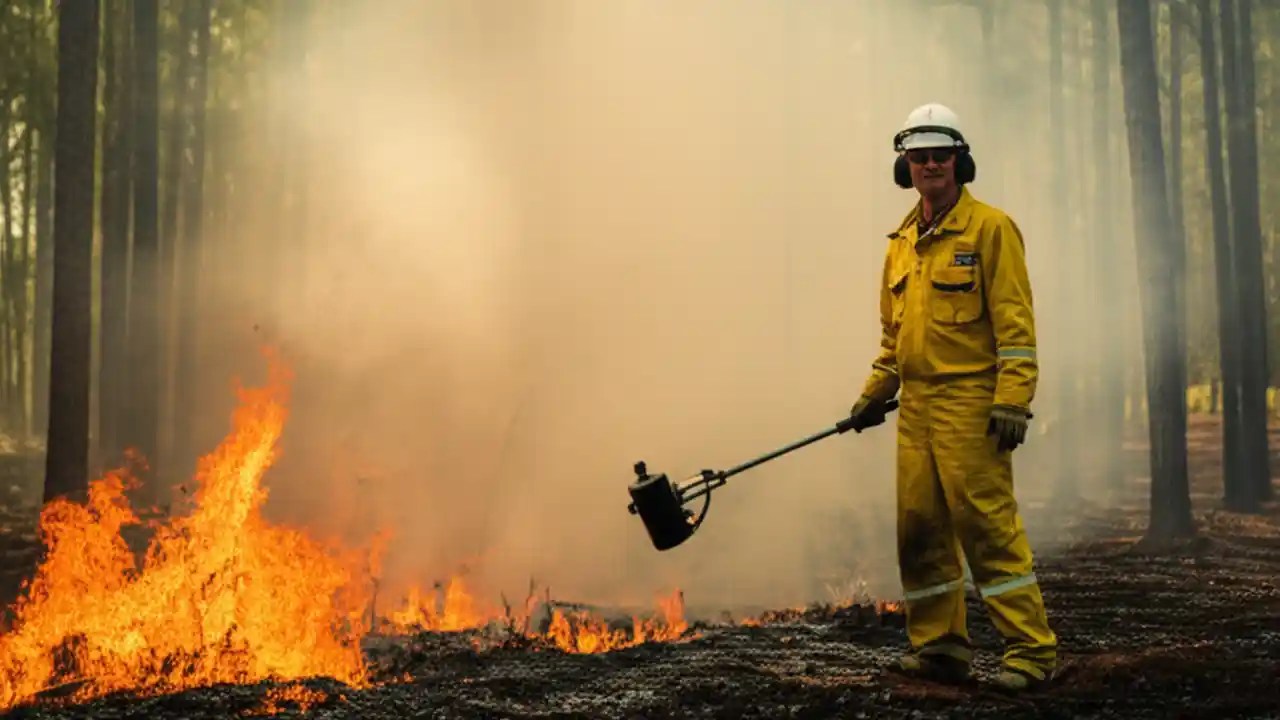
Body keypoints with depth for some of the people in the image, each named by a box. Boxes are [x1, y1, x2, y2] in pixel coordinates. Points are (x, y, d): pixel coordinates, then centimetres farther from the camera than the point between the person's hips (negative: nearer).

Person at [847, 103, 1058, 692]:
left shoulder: (989, 227, -5)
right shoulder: (901, 242, 17)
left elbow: (1015, 322, -10)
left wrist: (1012, 402, -17)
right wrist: (875, 392, 20)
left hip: (970, 401, -7)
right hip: (915, 405, 7)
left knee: (987, 521, -10)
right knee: (919, 526, 8)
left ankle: (1031, 649, -3)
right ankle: (939, 645, 19)